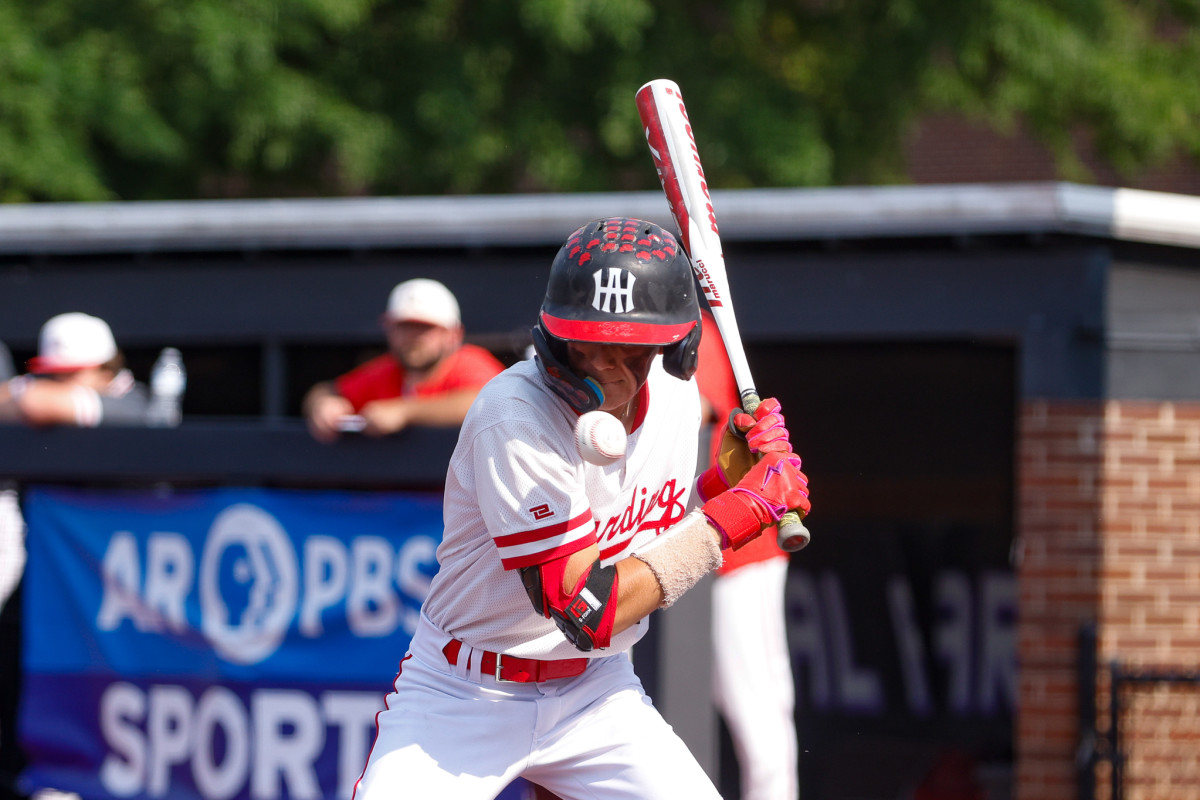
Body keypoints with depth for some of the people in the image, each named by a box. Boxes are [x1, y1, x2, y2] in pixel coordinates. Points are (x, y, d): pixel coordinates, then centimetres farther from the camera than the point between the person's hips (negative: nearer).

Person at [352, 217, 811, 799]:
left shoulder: (674, 396, -3)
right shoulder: (514, 418, -26)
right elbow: (589, 613, -30)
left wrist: (728, 477, -7)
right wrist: (741, 509, -25)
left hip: (596, 691, 6)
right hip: (464, 699, -6)